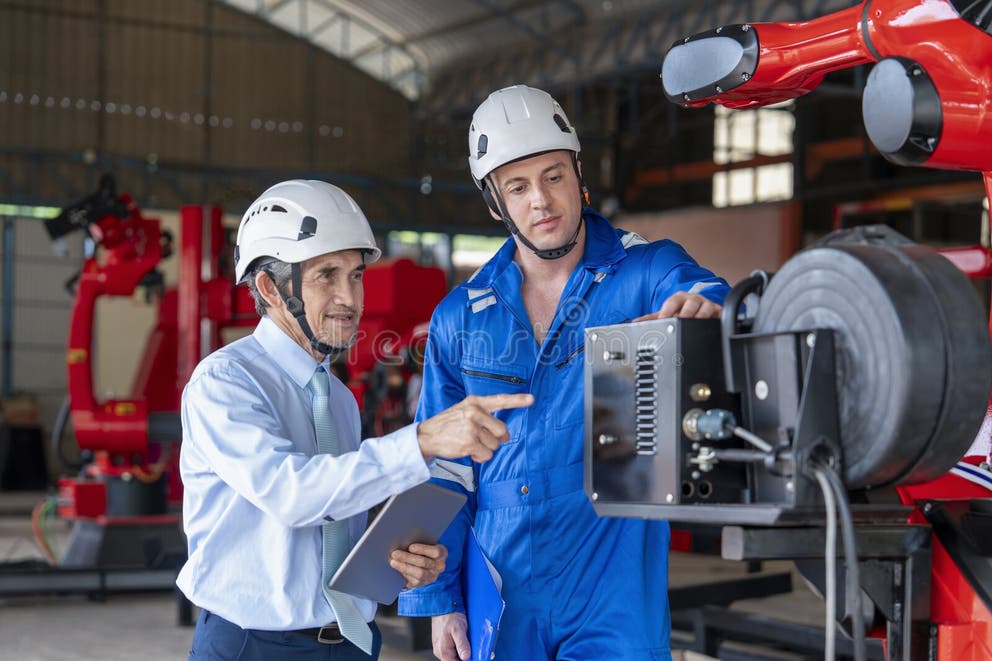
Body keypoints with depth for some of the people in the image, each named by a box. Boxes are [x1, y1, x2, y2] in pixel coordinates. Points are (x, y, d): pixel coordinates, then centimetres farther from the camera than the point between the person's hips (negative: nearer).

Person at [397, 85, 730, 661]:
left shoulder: (648, 274, -2)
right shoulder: (460, 319, 7)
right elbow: (442, 469, 10)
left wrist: (704, 311, -44)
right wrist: (439, 599, 6)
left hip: (615, 597, -3)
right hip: (501, 602, 3)